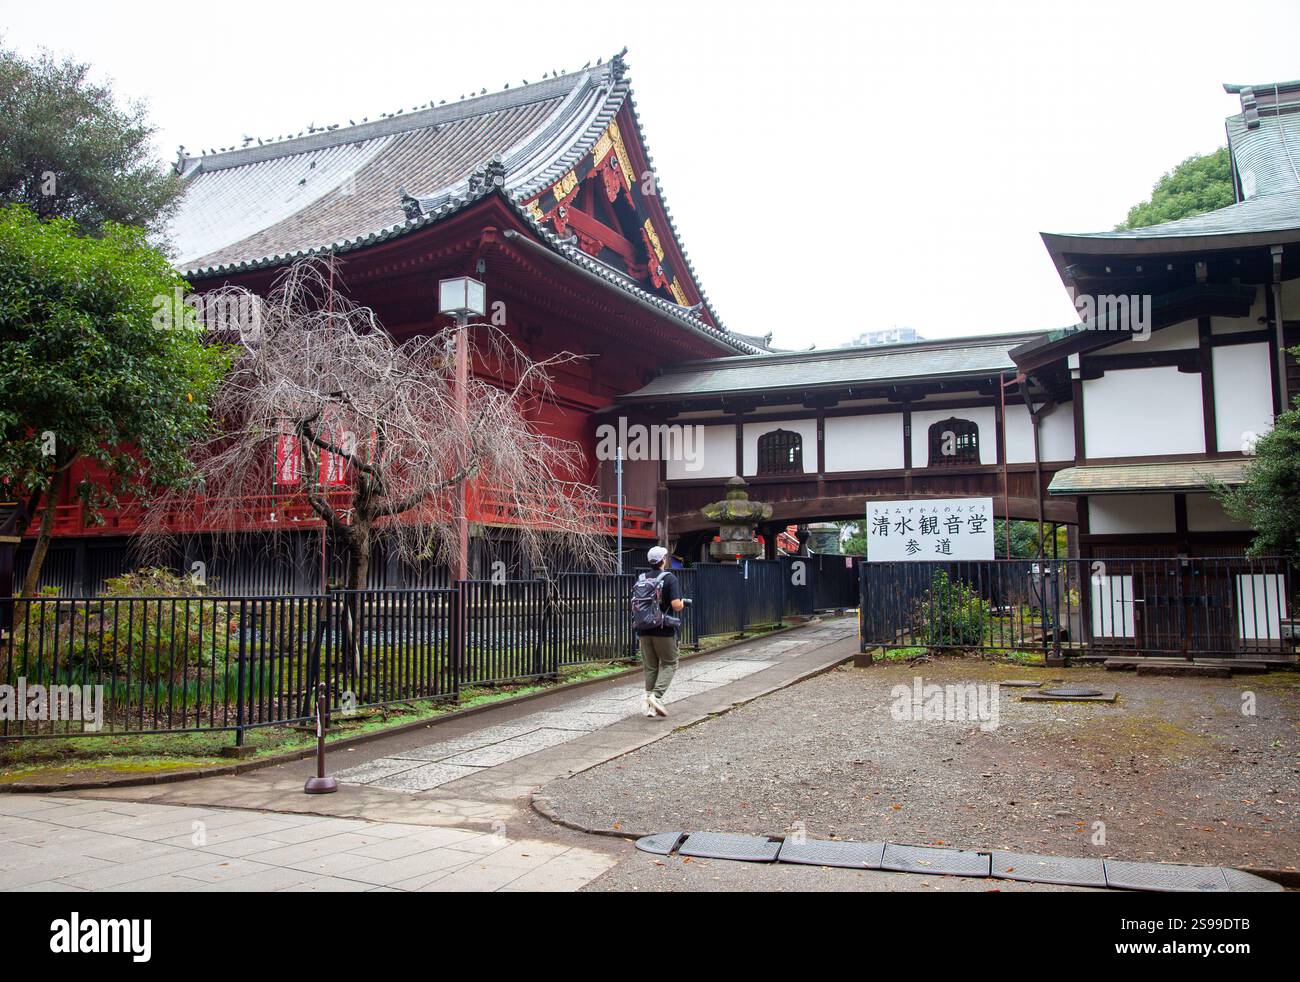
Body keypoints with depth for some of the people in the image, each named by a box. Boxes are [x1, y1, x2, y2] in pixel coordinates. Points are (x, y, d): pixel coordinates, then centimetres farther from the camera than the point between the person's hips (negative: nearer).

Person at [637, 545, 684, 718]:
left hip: (645, 630, 5)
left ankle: (648, 698, 9)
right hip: (664, 630, -5)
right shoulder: (670, 578, -11)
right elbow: (676, 605, -19)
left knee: (650, 666, 13)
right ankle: (656, 696, -9)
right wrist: (682, 603, 3)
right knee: (669, 664, 8)